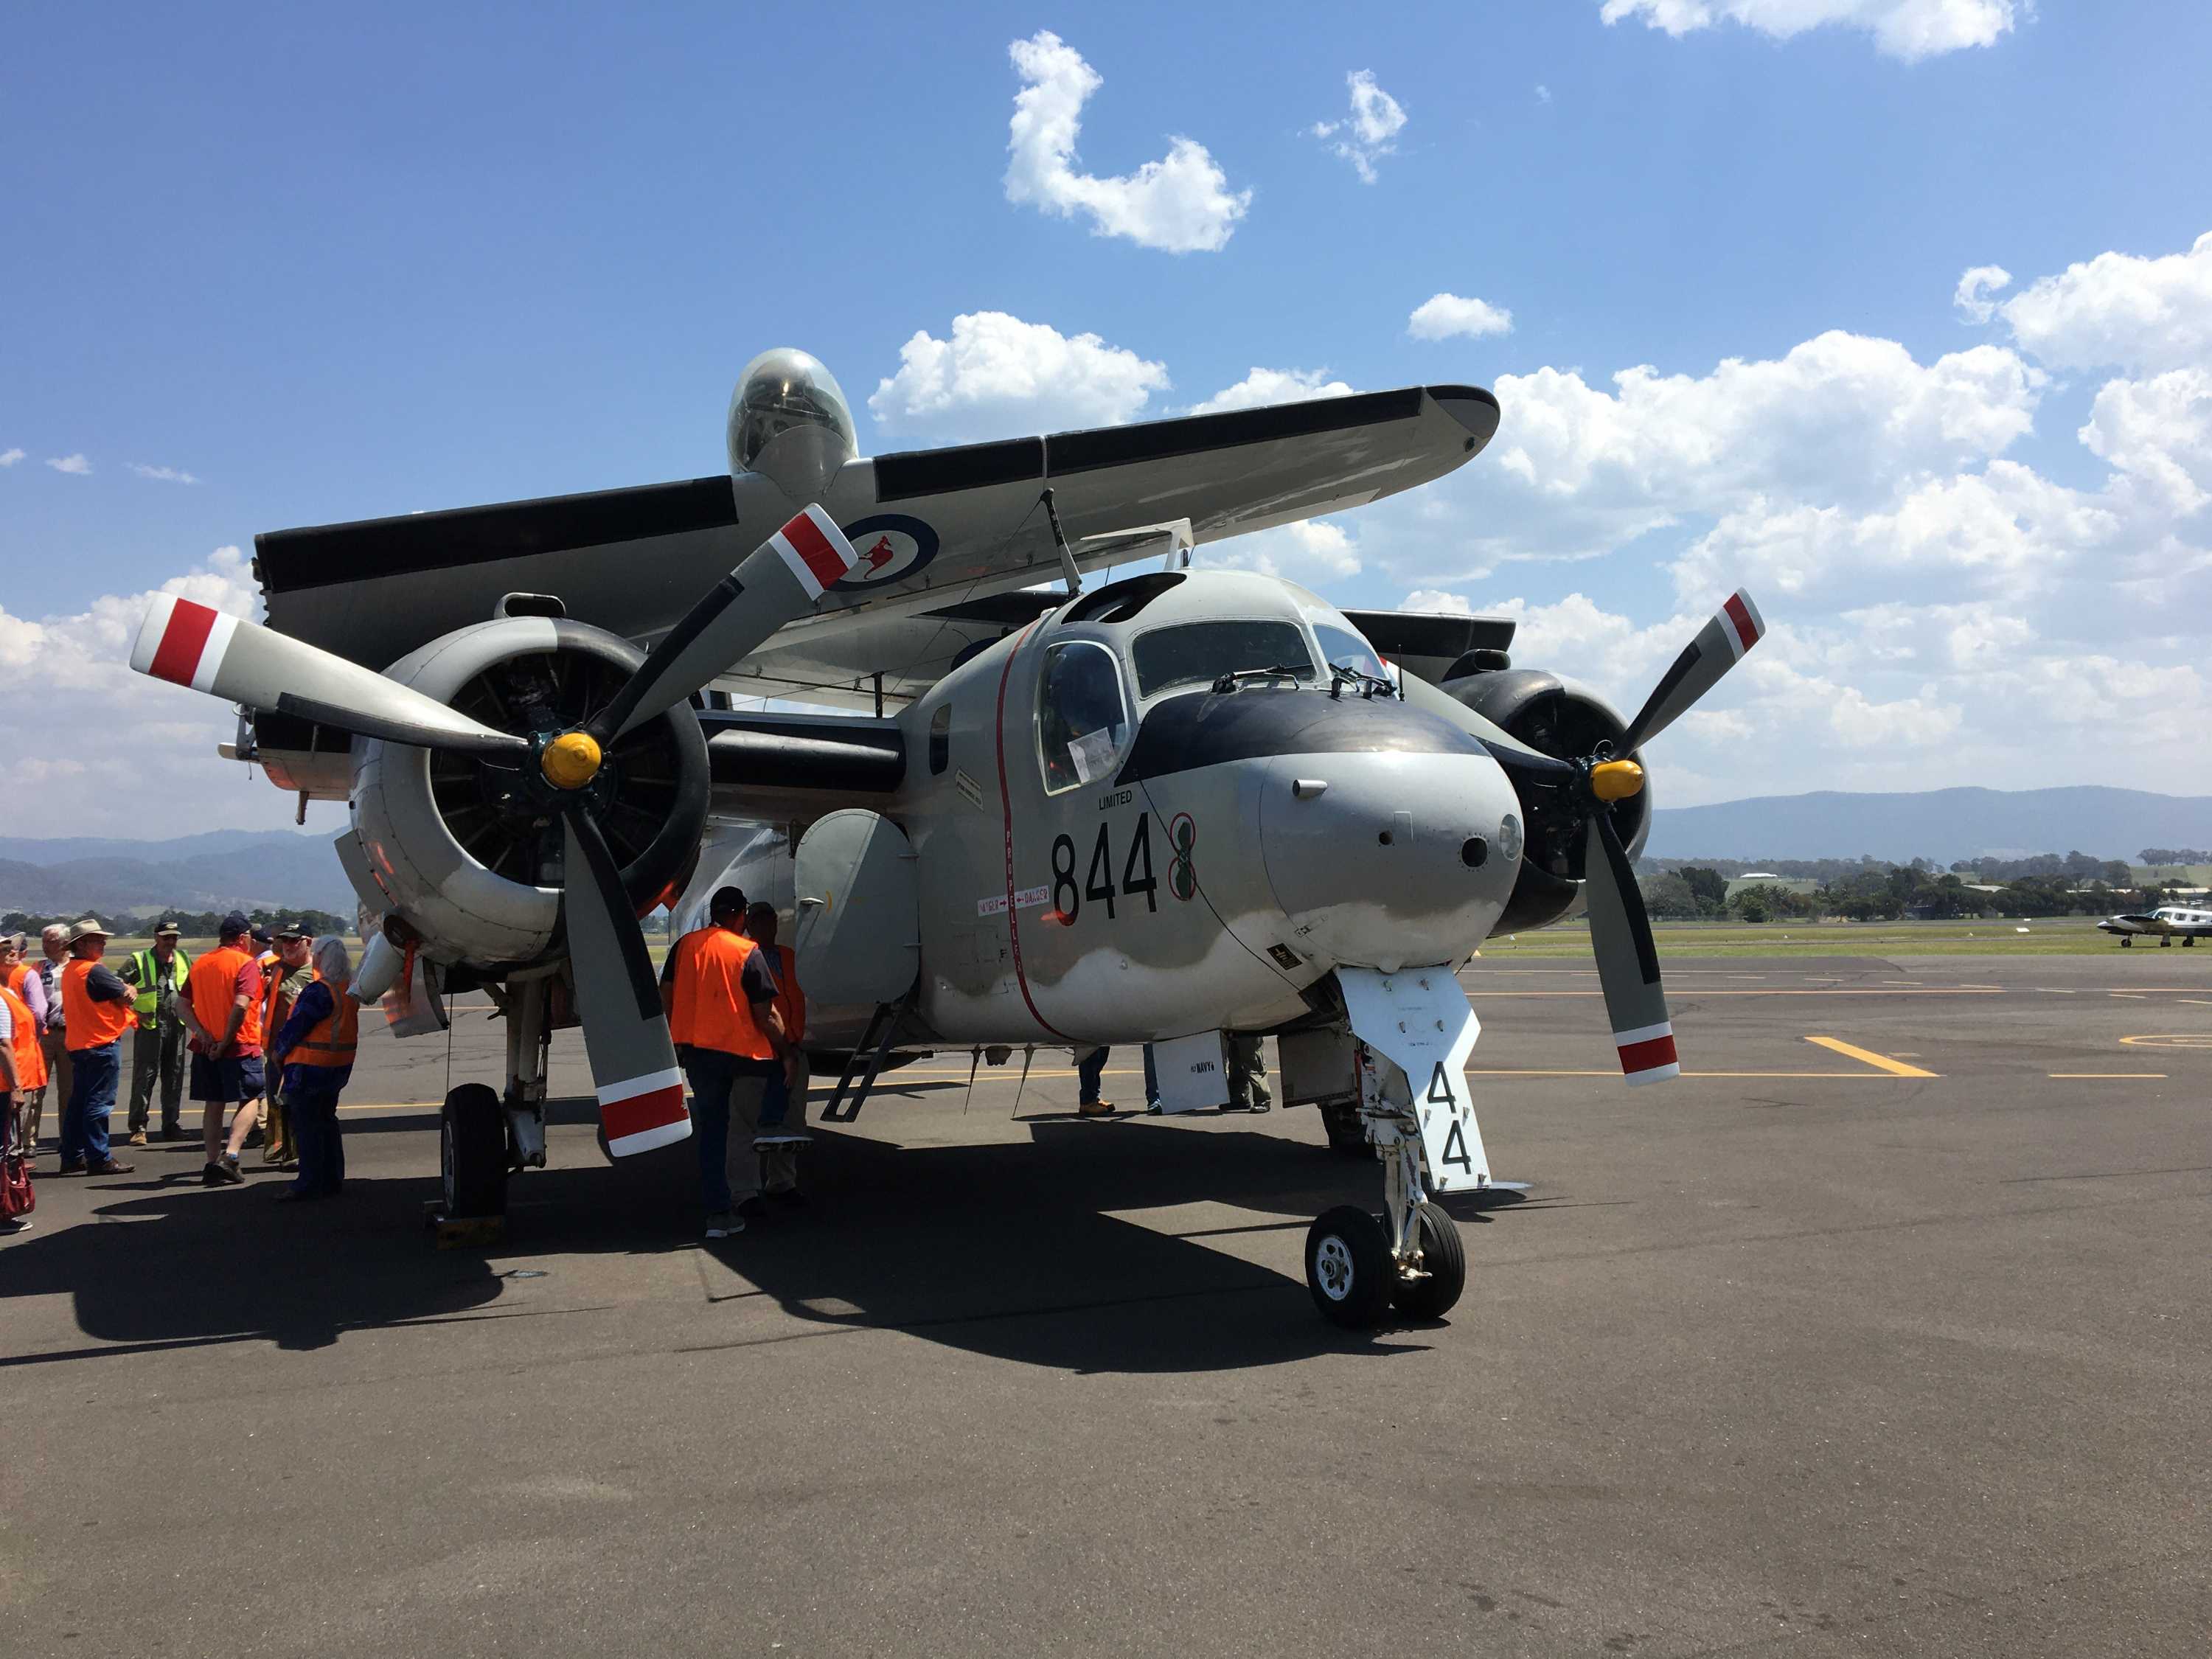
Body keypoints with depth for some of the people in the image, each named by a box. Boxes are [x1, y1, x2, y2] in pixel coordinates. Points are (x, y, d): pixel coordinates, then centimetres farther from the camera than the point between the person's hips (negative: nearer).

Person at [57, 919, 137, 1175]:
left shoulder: (69, 970, 13)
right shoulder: (94, 971, -17)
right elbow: (127, 997, -13)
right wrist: (128, 991, 7)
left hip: (78, 1045, 10)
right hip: (103, 1043, -10)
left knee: (78, 1102, 14)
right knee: (99, 1103, -5)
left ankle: (72, 1157, 19)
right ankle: (98, 1159, -3)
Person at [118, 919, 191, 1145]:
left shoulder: (183, 960, 12)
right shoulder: (139, 961, -3)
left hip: (177, 1027, 5)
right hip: (149, 1026, -5)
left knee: (174, 1076, 9)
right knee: (144, 1076, -4)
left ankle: (171, 1125, 17)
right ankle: (138, 1127, 0)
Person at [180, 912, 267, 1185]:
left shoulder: (200, 964, 12)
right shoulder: (246, 963, -9)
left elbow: (183, 1005, 7)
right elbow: (241, 1004, -22)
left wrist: (202, 1032, -4)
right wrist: (226, 1042, -15)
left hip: (206, 1048, 6)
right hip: (240, 1046, -6)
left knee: (213, 1104, 12)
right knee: (250, 1101, 4)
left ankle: (213, 1163, 11)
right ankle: (229, 1156, -12)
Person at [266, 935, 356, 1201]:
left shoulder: (318, 991, -19)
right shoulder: (348, 990, 8)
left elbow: (297, 1024, -15)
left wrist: (278, 1051, 0)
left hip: (310, 1067, -9)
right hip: (337, 1067, 9)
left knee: (305, 1124, -1)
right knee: (326, 1121, 17)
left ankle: (309, 1183, 2)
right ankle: (332, 1180, 21)